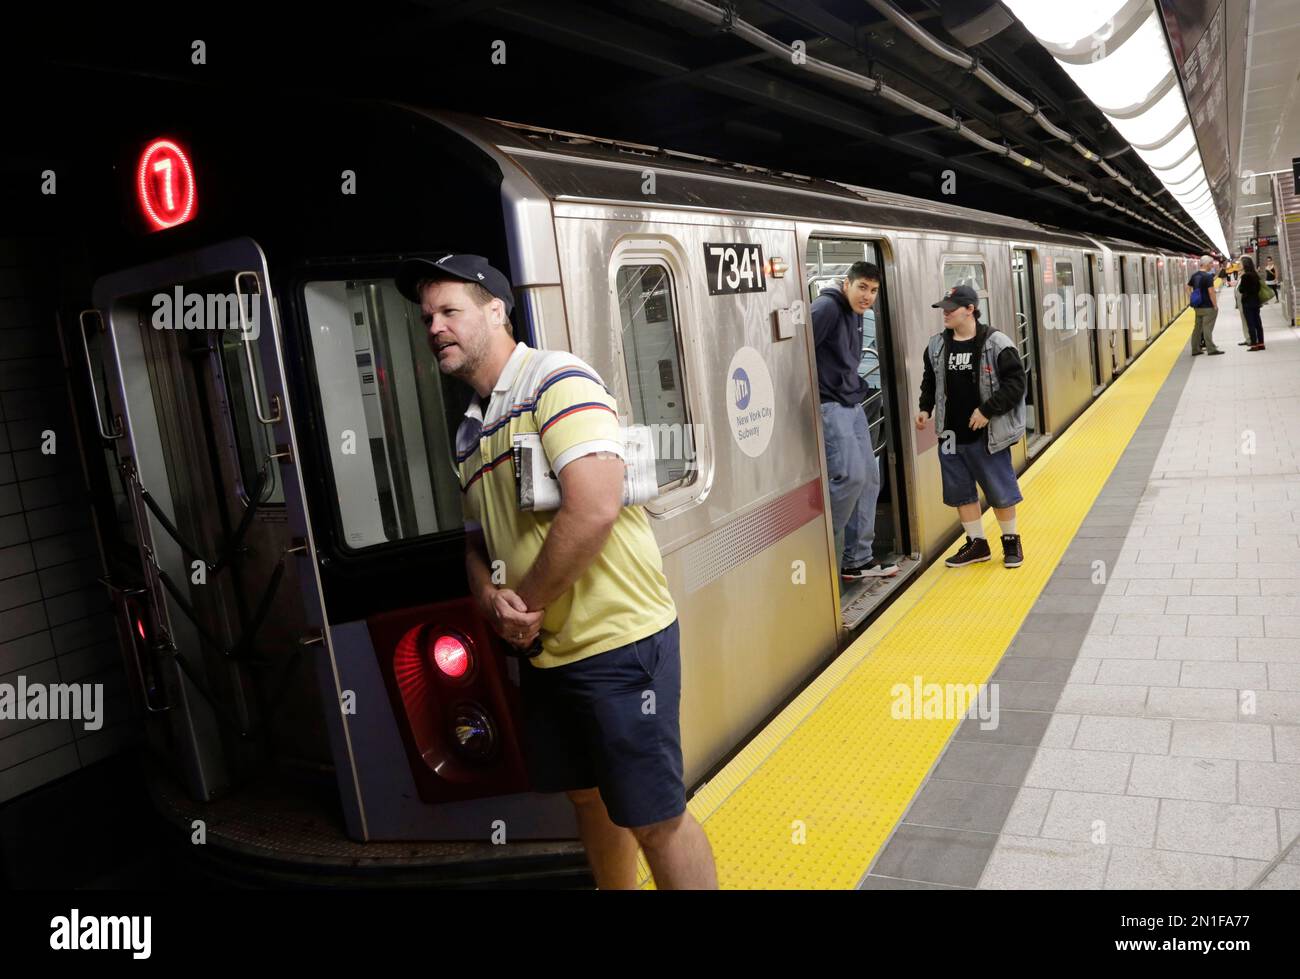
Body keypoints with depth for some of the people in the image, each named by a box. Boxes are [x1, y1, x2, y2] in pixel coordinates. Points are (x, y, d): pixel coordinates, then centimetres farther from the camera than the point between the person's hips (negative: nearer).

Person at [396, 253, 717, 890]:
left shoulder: (556, 379, -13)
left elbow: (594, 510, -24)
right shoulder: (470, 429, 13)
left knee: (653, 817, 2)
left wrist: (529, 604, -12)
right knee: (588, 796, 22)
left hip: (616, 641, -8)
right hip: (542, 649, 8)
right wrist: (491, 598, -3)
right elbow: (477, 539, 19)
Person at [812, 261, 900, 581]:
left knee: (869, 478, 8)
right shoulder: (827, 307, -13)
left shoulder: (856, 314, 16)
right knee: (850, 475, -16)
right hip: (829, 407, -10)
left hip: (852, 405, 10)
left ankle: (857, 558, 16)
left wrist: (856, 387, 11)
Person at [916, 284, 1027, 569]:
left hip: (988, 435, -5)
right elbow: (929, 381, 19)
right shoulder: (936, 345, 5)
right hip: (951, 435, 5)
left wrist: (987, 411, -17)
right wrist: (925, 408, 5)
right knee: (960, 491, 11)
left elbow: (1015, 382, -11)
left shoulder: (996, 343, -10)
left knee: (1000, 491, 6)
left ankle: (1011, 541, 25)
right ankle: (977, 543, 26)